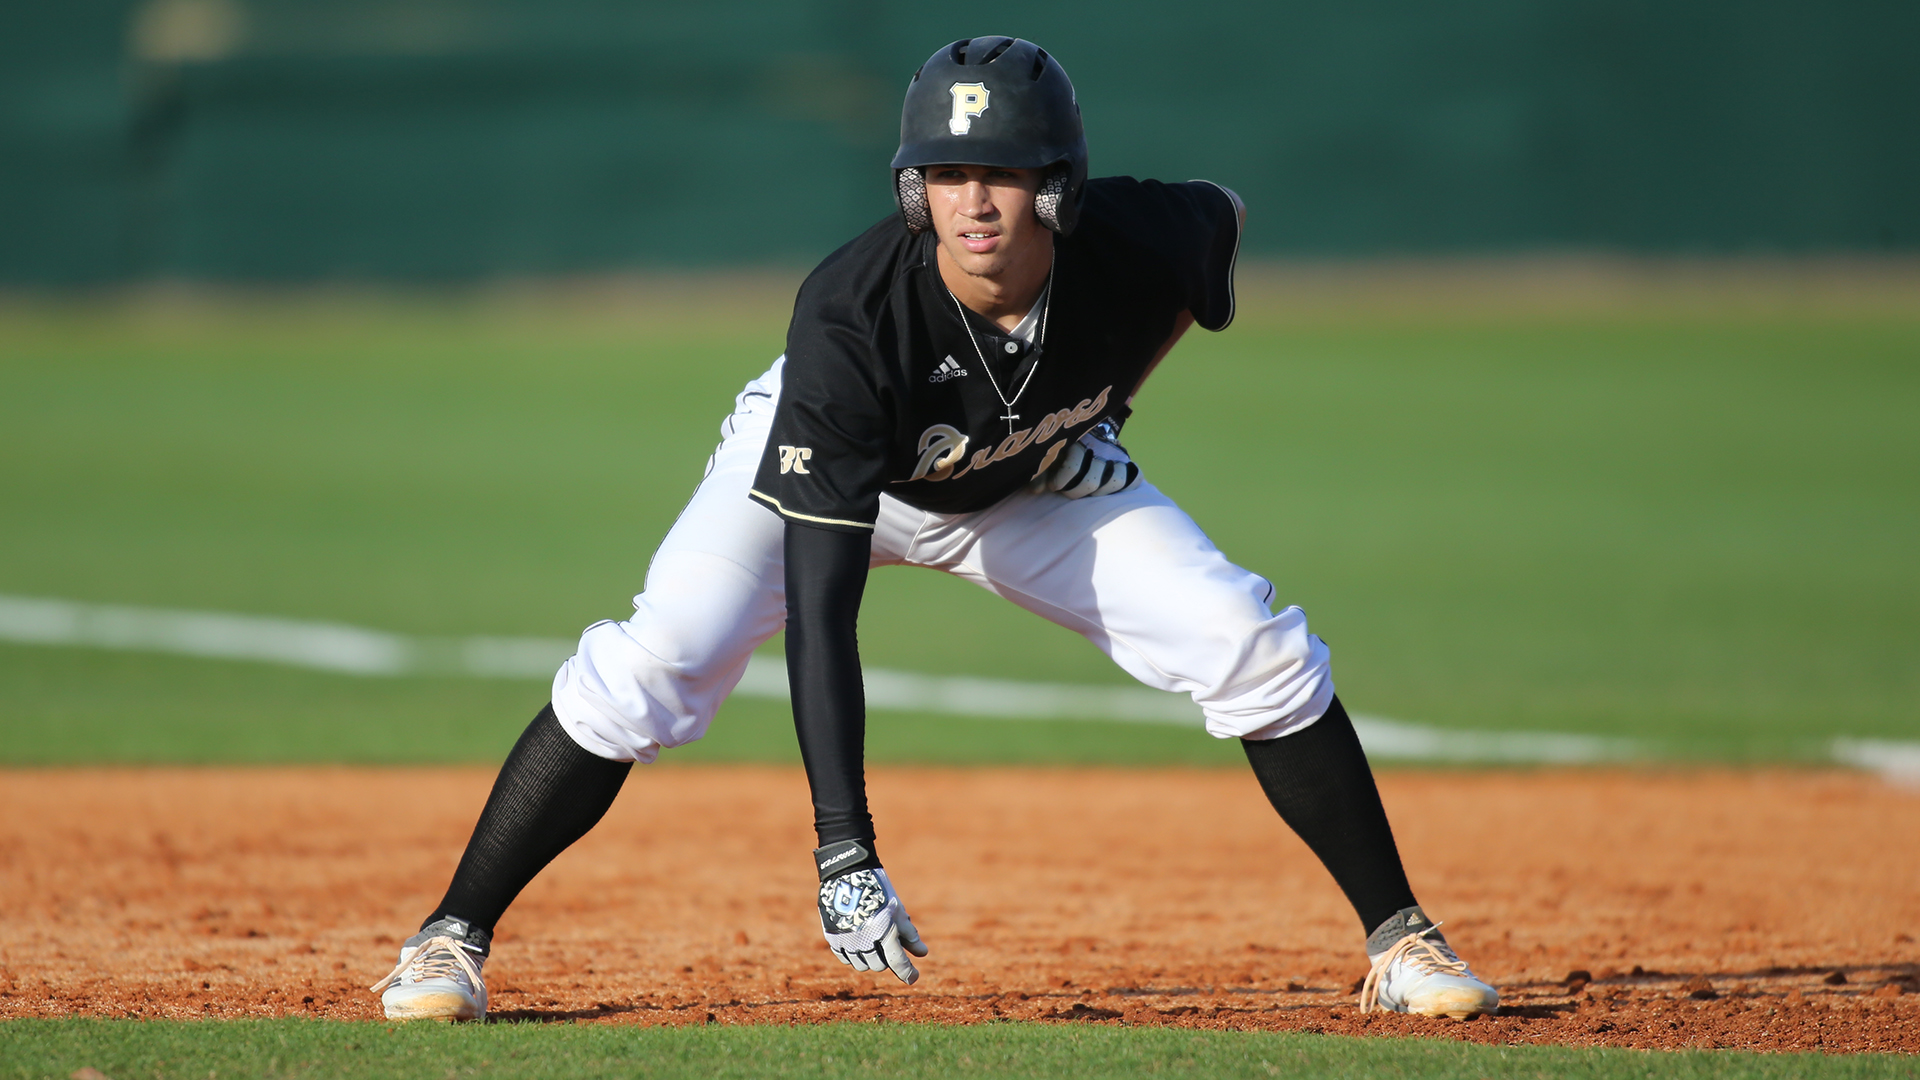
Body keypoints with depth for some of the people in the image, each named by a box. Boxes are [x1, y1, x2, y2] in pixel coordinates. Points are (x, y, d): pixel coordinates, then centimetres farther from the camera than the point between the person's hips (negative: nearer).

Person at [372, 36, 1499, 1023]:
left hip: (1036, 482, 3)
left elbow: (1224, 214, -3)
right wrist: (843, 841, -50)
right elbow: (819, 601, -43)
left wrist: (1105, 406, -7)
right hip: (824, 470, -3)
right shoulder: (849, 317, -41)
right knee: (645, 673, -24)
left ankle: (1400, 944, 6)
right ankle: (452, 940, -9)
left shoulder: (1141, 243, -32)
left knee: (1261, 653, -11)